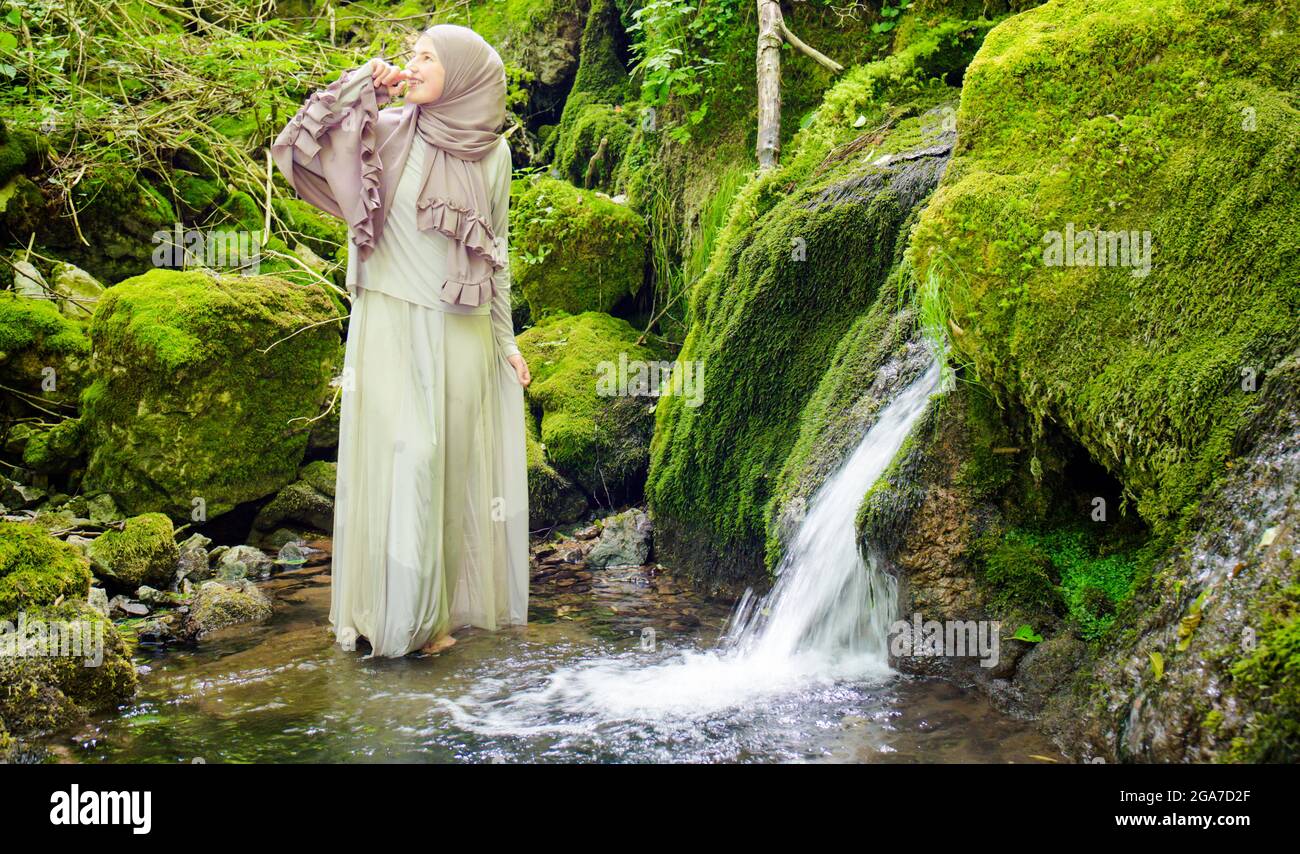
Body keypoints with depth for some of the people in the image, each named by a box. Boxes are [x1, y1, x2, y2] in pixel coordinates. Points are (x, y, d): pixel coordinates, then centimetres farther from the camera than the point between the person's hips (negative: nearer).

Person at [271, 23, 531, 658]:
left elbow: (497, 249, 12)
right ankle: (391, 614, 3)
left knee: (452, 467, 7)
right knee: (399, 460, -6)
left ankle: (439, 608, 17)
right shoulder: (388, 133, -2)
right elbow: (296, 148, -12)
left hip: (462, 332, 3)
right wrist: (363, 84, -11)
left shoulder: (493, 151, 6)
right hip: (392, 323, -3)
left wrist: (506, 341, 12)